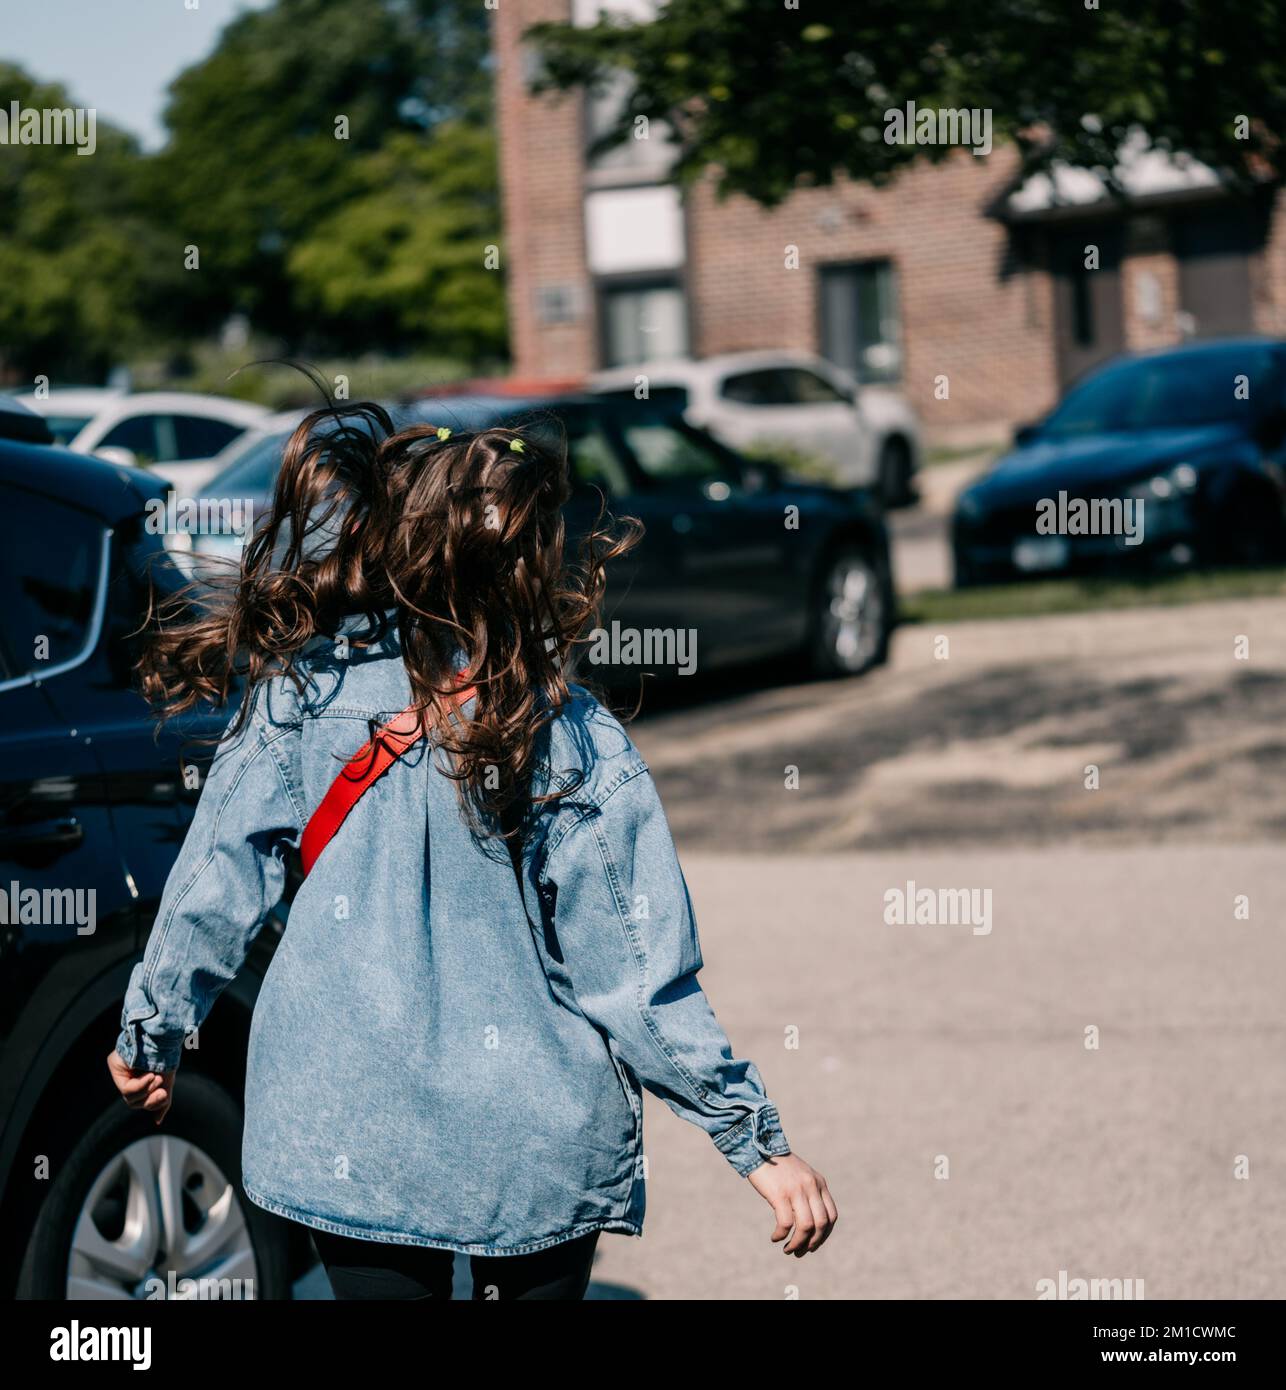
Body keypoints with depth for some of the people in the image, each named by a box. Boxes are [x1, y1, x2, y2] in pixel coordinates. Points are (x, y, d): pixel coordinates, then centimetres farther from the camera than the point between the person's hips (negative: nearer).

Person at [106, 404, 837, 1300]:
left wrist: (152, 1036, 14)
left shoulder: (304, 695, -9)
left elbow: (214, 893, -2)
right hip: (541, 1141, -1)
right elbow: (638, 982, -12)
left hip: (349, 1126, 1)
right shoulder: (580, 748, -12)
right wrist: (762, 1144, -5)